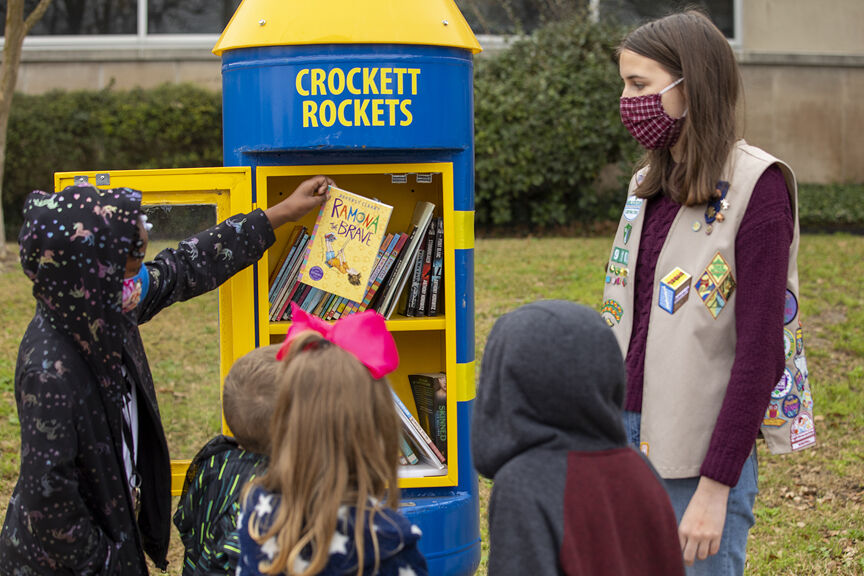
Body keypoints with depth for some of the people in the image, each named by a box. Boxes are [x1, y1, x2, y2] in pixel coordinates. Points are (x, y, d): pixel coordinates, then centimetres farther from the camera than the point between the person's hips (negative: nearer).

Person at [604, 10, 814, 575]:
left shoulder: (755, 186, -12)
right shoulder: (650, 183, 10)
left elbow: (759, 350, -16)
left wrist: (715, 486, -19)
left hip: (701, 448, -7)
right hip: (627, 430, 7)